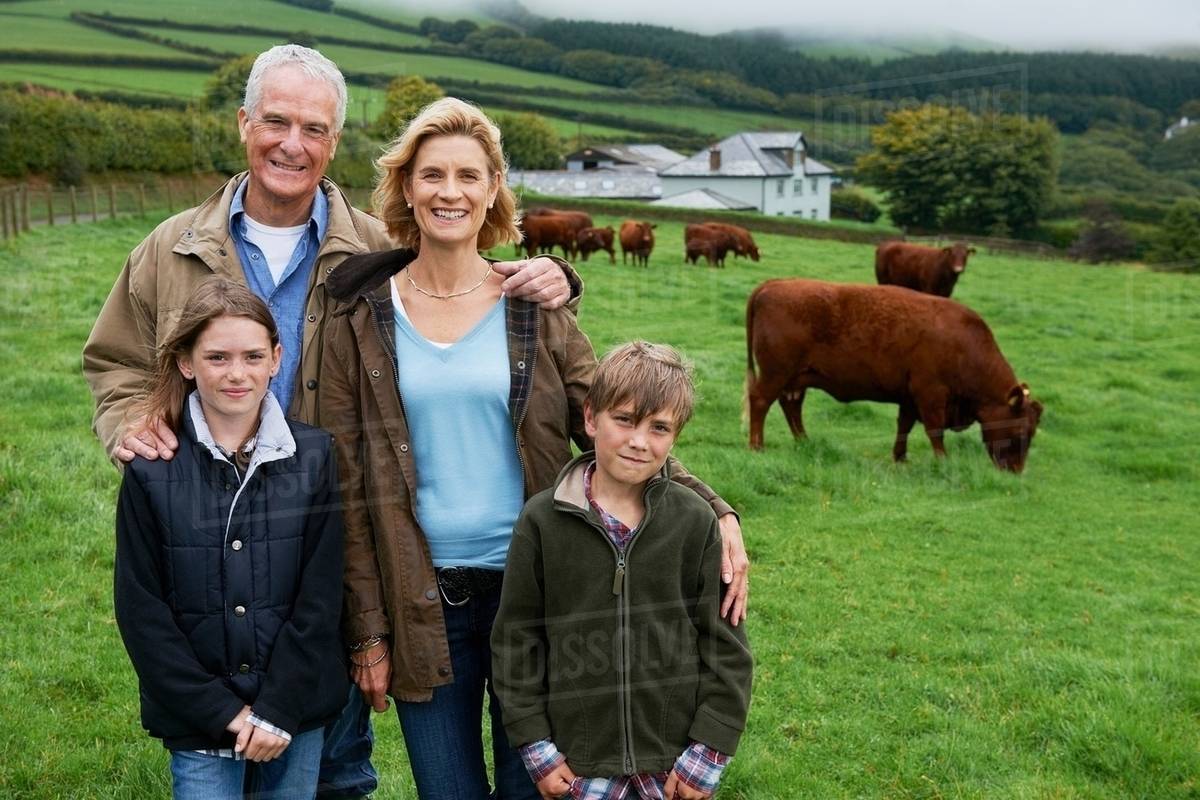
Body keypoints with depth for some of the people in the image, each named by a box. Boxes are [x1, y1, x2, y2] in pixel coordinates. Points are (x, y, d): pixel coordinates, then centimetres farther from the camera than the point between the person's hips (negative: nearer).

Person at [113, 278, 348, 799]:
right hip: (198, 722, -1)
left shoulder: (313, 457, -4)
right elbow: (140, 610, -5)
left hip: (297, 711, 1)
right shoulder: (151, 472, -6)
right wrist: (222, 710, -9)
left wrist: (278, 709, -10)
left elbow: (319, 597, -4)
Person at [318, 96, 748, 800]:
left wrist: (712, 511, -14)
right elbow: (350, 490, 1)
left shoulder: (535, 310, 0)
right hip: (423, 603, 0)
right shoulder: (363, 321, 0)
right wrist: (368, 633, 0)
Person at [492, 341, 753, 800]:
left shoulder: (695, 522, -4)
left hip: (675, 759, 0)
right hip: (581, 762, 0)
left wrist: (709, 751, -4)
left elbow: (724, 642, -1)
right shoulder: (542, 520, -5)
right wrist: (535, 746, -1)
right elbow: (516, 637, 1)